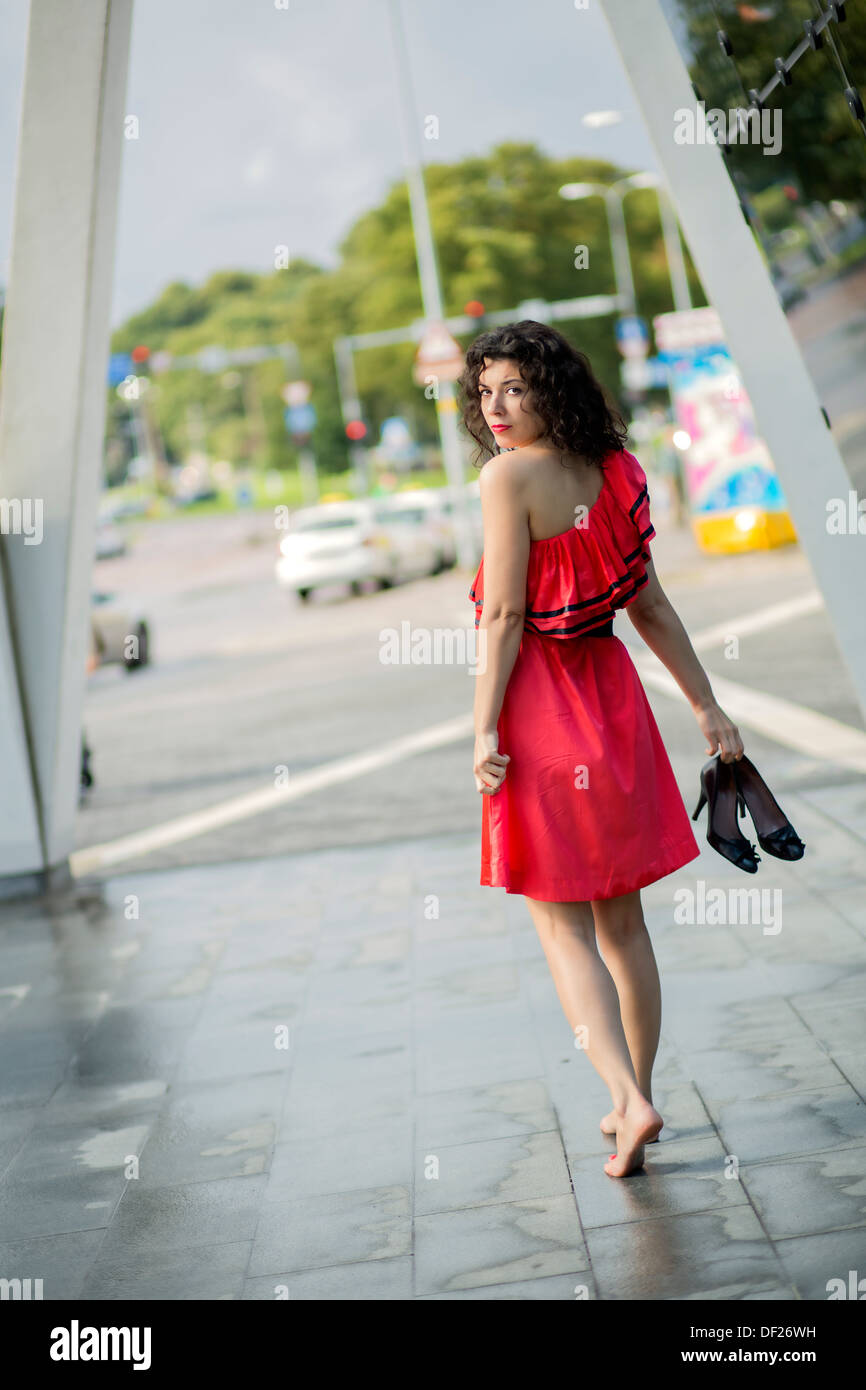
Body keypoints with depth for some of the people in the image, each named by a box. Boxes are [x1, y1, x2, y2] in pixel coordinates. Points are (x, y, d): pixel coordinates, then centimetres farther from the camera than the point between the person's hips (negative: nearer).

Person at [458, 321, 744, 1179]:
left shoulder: (508, 476, -13)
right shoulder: (610, 471, 7)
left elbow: (504, 617, -16)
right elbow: (649, 604, 9)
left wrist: (485, 731, -12)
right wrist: (705, 706, 12)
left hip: (539, 704, -6)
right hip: (612, 691, 7)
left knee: (561, 928, -1)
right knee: (622, 921, 14)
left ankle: (629, 1101, -14)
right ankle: (637, 1102, 23)